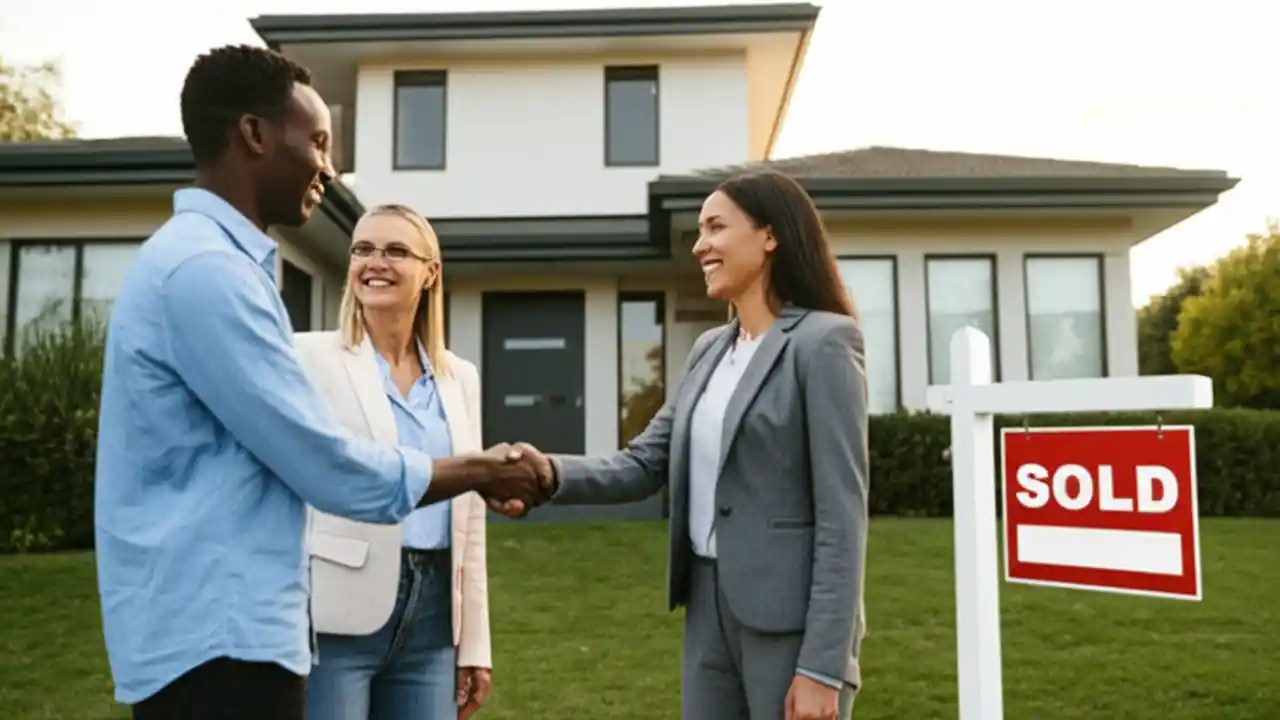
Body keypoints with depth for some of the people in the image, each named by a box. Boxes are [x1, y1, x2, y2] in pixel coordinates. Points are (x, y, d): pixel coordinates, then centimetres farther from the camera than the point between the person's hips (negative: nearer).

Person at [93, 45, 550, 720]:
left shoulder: (209, 259, 13)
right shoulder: (206, 269, -19)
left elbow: (287, 447, 16)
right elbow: (329, 466, -20)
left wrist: (471, 474, 15)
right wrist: (483, 471, -5)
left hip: (219, 624, 10)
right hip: (218, 637, -10)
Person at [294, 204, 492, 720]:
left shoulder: (460, 377, 11)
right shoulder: (309, 357, -1)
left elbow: (470, 518, 13)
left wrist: (474, 640, 11)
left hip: (432, 617, 4)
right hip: (337, 616, -4)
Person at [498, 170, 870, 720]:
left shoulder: (823, 342, -10)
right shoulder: (710, 350, 12)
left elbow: (841, 514, -14)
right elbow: (645, 463, 8)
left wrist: (822, 665, -17)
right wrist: (551, 473, -10)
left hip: (792, 618, -7)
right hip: (710, 608, 7)